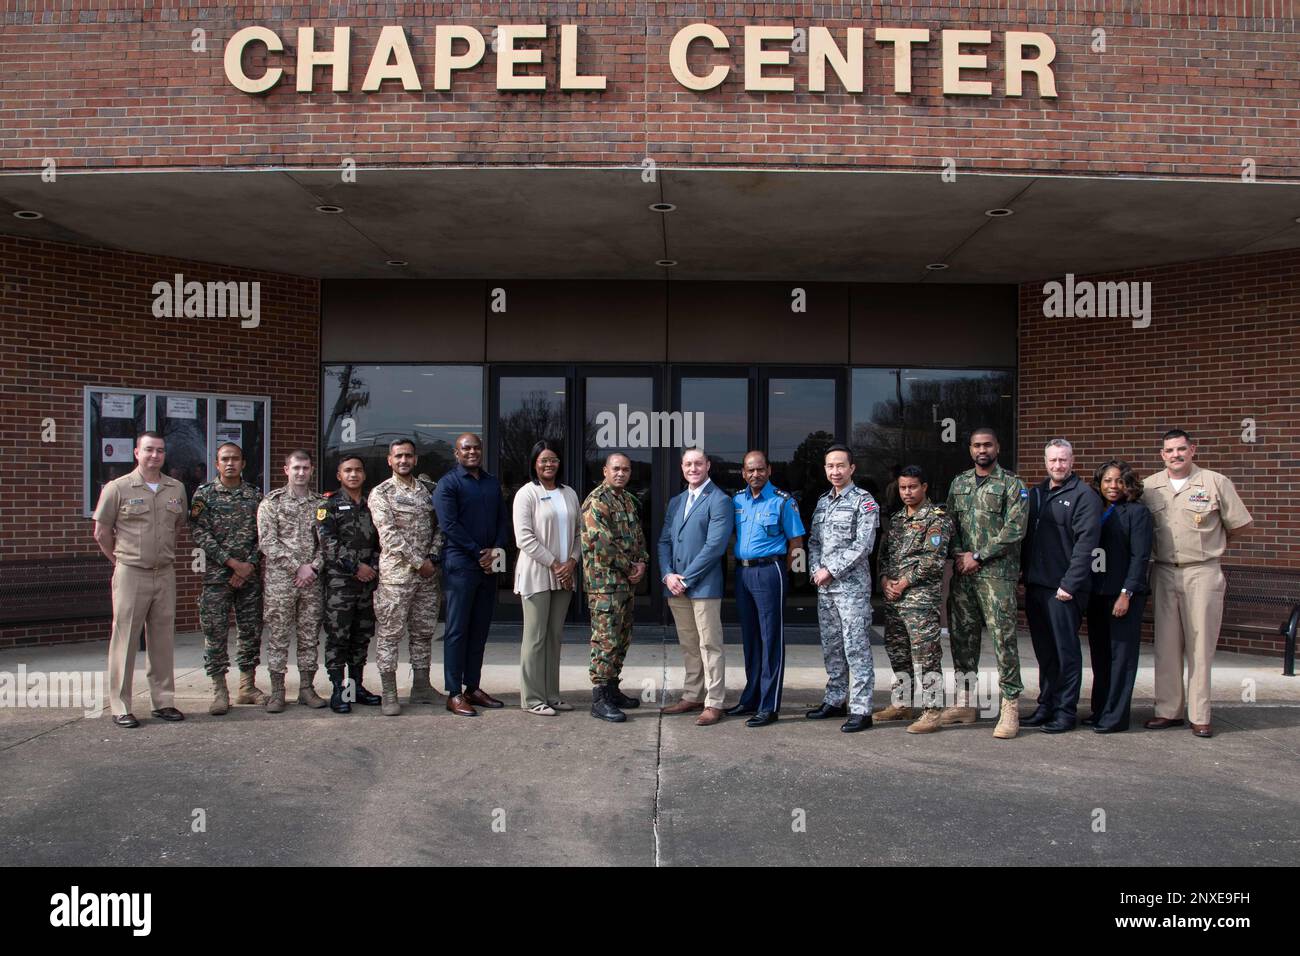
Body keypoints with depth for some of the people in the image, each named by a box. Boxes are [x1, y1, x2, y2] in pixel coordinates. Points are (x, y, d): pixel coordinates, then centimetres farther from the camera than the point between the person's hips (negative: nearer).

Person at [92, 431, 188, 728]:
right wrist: (121, 560, 5)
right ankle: (120, 707, 7)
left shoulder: (177, 489, 8)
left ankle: (163, 701, 18)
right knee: (124, 640, 0)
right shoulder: (117, 488, -3)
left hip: (165, 573, 4)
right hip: (131, 574, -4)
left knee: (163, 639, 9)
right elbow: (102, 532, 1)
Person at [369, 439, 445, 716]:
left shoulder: (428, 489, 12)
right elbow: (389, 533, -11)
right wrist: (418, 562, -15)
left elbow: (439, 526, 12)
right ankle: (389, 693, 3)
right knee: (390, 632, -2)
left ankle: (421, 687, 21)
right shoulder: (380, 493, -1)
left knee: (424, 631, 11)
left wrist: (434, 556, -5)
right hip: (396, 572, -5)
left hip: (427, 572, 5)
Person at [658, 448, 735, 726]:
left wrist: (686, 578, -14)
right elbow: (664, 541, 14)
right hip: (676, 586, 7)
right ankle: (692, 697, 24)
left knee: (709, 645, -2)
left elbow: (715, 546, -14)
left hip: (704, 585, -7)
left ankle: (714, 703, 4)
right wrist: (668, 575, -3)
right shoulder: (675, 502, 17)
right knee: (688, 646, 14)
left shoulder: (719, 501, -6)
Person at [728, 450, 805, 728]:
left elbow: (796, 542, -4)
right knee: (749, 638, 13)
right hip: (742, 572, 6)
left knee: (771, 639, -2)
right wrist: (738, 563, 9)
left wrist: (780, 572, -3)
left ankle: (769, 706, 2)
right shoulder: (737, 500, 10)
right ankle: (751, 698, 23)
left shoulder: (782, 502, -6)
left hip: (769, 571, -6)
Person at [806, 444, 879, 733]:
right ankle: (835, 701, 23)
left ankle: (861, 710, -2)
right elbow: (813, 541, 16)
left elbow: (863, 545, -13)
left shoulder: (863, 501, -5)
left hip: (852, 584, -7)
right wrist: (816, 571, -1)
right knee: (830, 647, 12)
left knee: (856, 647, -6)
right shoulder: (822, 502, 15)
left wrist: (831, 570, -14)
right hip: (824, 586, 7)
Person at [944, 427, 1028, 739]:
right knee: (962, 636, 10)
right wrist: (959, 554, -3)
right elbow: (951, 523, 14)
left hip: (997, 573, -5)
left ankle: (1010, 709, -3)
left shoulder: (1012, 485, -1)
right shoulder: (959, 483, 16)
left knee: (1003, 638, -8)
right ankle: (963, 703, 20)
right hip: (962, 573, 6)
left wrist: (978, 556, -12)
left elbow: (1014, 530, -10)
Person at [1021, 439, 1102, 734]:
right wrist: (1024, 574, 7)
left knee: (1066, 651, 0)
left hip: (1064, 589, -6)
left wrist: (1070, 583, -18)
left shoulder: (1084, 496, -5)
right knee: (1044, 651, 13)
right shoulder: (1035, 494, 15)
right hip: (1035, 586, 6)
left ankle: (1066, 711, 8)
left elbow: (1086, 543, -13)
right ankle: (1046, 706, 21)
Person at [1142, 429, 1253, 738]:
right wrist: (1157, 550, 5)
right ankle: (1168, 711, 16)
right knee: (1166, 644, 7)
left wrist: (1210, 545, 12)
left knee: (1200, 645, 2)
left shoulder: (1215, 482, -2)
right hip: (1164, 573, 3)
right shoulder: (1149, 487, 5)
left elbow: (1239, 524, 5)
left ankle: (1199, 716, 9)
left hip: (1202, 573, -3)